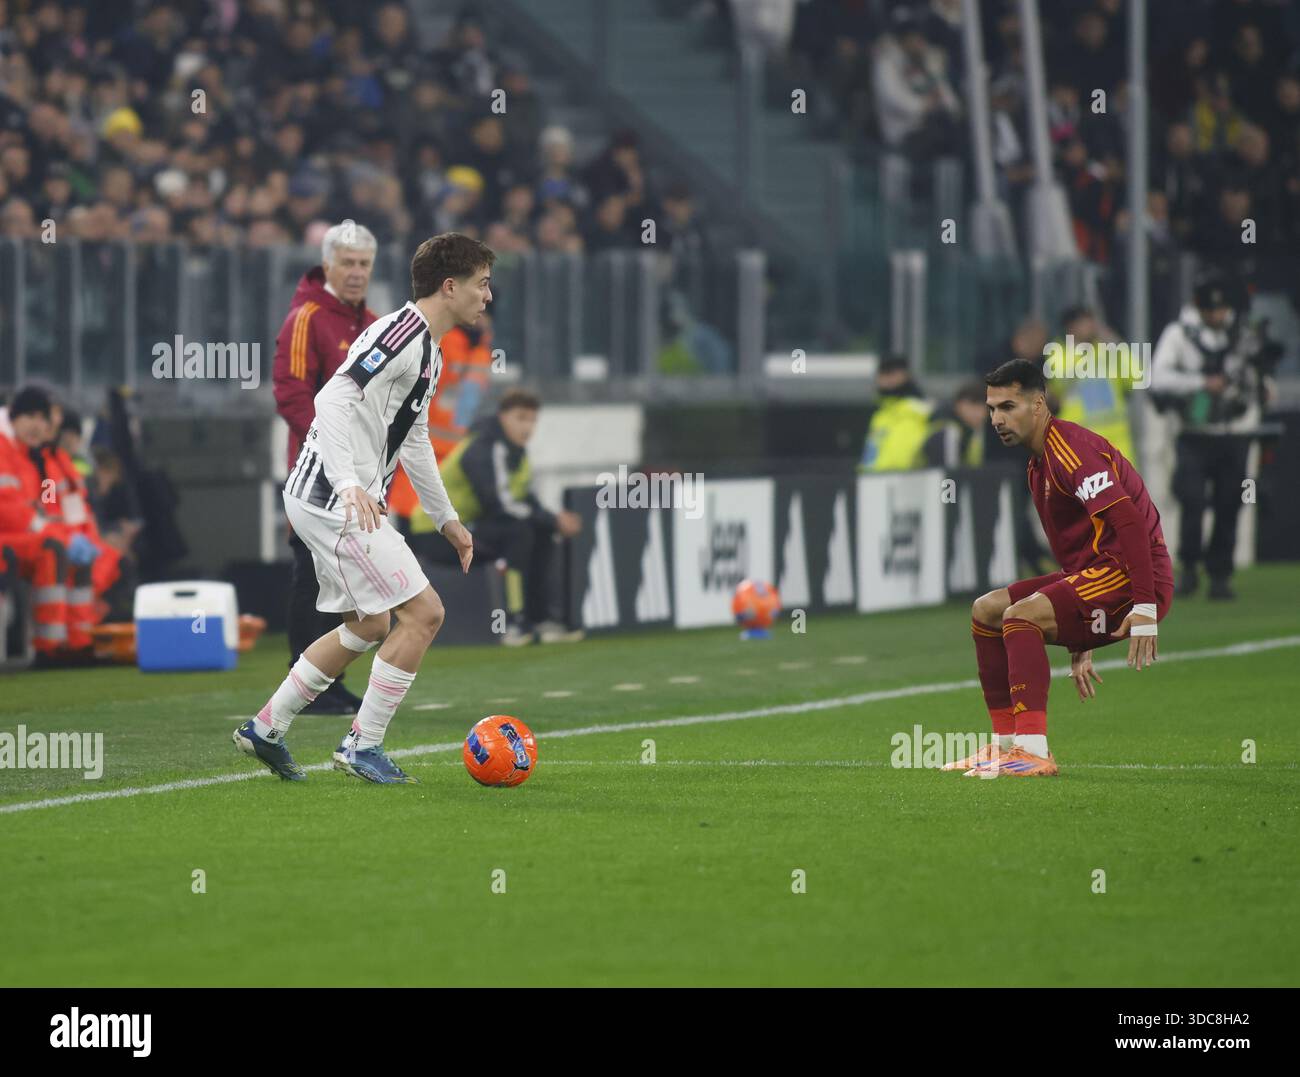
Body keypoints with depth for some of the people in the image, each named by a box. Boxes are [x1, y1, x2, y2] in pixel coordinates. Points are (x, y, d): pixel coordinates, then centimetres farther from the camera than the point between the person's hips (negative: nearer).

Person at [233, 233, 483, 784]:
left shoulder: (428, 350, 17)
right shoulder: (400, 334, -16)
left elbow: (414, 442, 29)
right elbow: (332, 401, -27)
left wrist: (447, 519, 32)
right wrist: (349, 485, -37)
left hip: (344, 503, 11)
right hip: (334, 503, -11)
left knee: (368, 626, 19)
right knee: (423, 613, -9)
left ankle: (265, 729, 26)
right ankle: (363, 746, -1)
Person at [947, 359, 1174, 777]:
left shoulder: (1070, 448, -14)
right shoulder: (1039, 465, 19)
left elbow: (1129, 521, -24)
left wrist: (1145, 608, -30)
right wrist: (1079, 645, 27)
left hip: (1130, 574, -10)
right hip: (1095, 572, 10)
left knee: (1022, 614, -26)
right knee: (986, 611, 9)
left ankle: (1034, 753, -30)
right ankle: (1008, 743, 9)